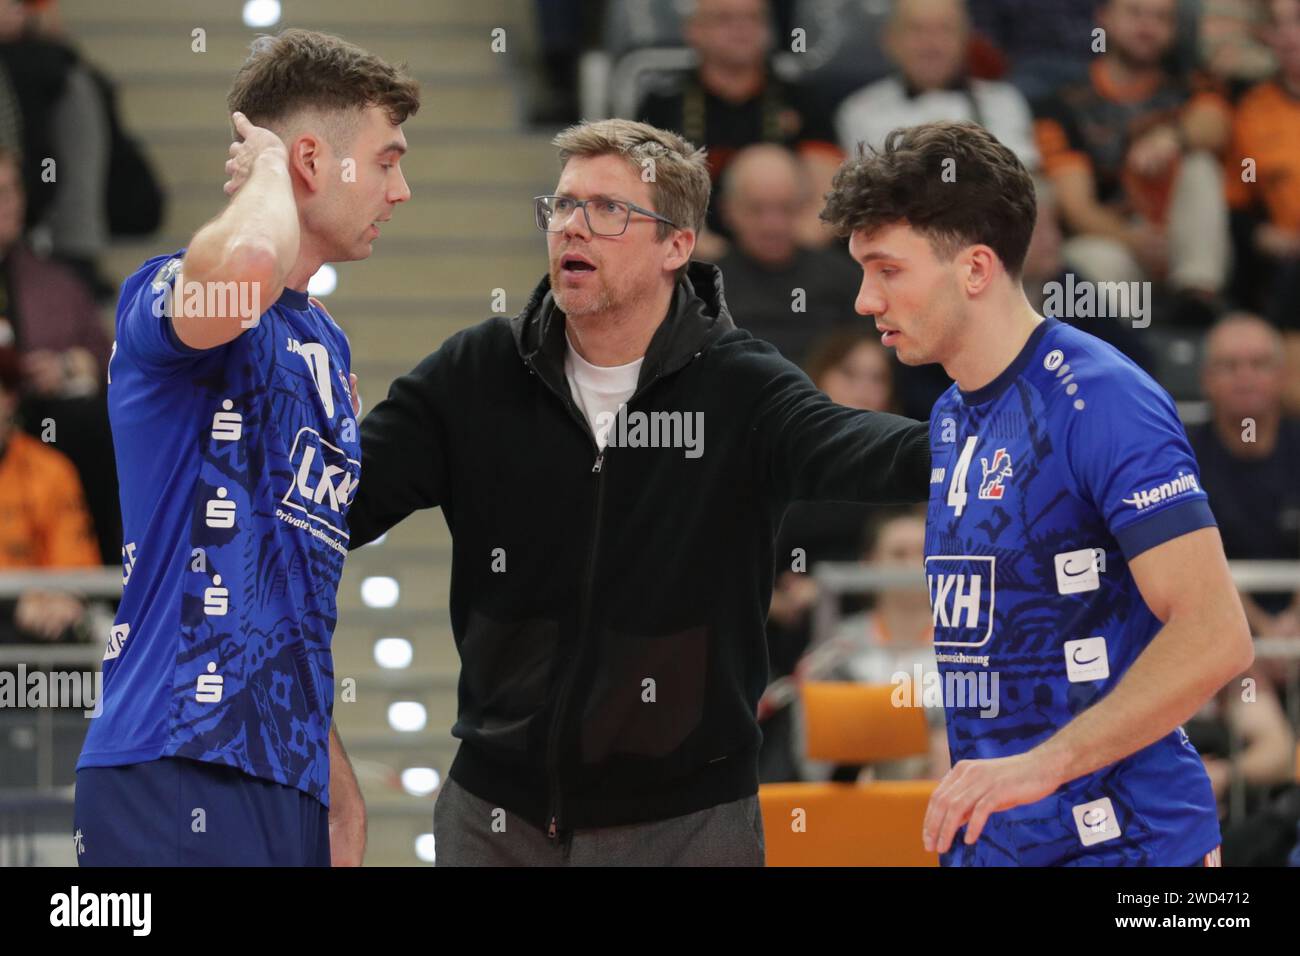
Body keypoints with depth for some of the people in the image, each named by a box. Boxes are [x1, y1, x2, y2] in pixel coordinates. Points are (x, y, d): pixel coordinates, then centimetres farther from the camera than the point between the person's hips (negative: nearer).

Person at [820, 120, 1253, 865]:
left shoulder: (1098, 399, -14)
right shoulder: (949, 421, 13)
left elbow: (1215, 637, -22)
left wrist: (1042, 764, -26)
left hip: (1116, 839, -8)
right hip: (987, 841, 8)